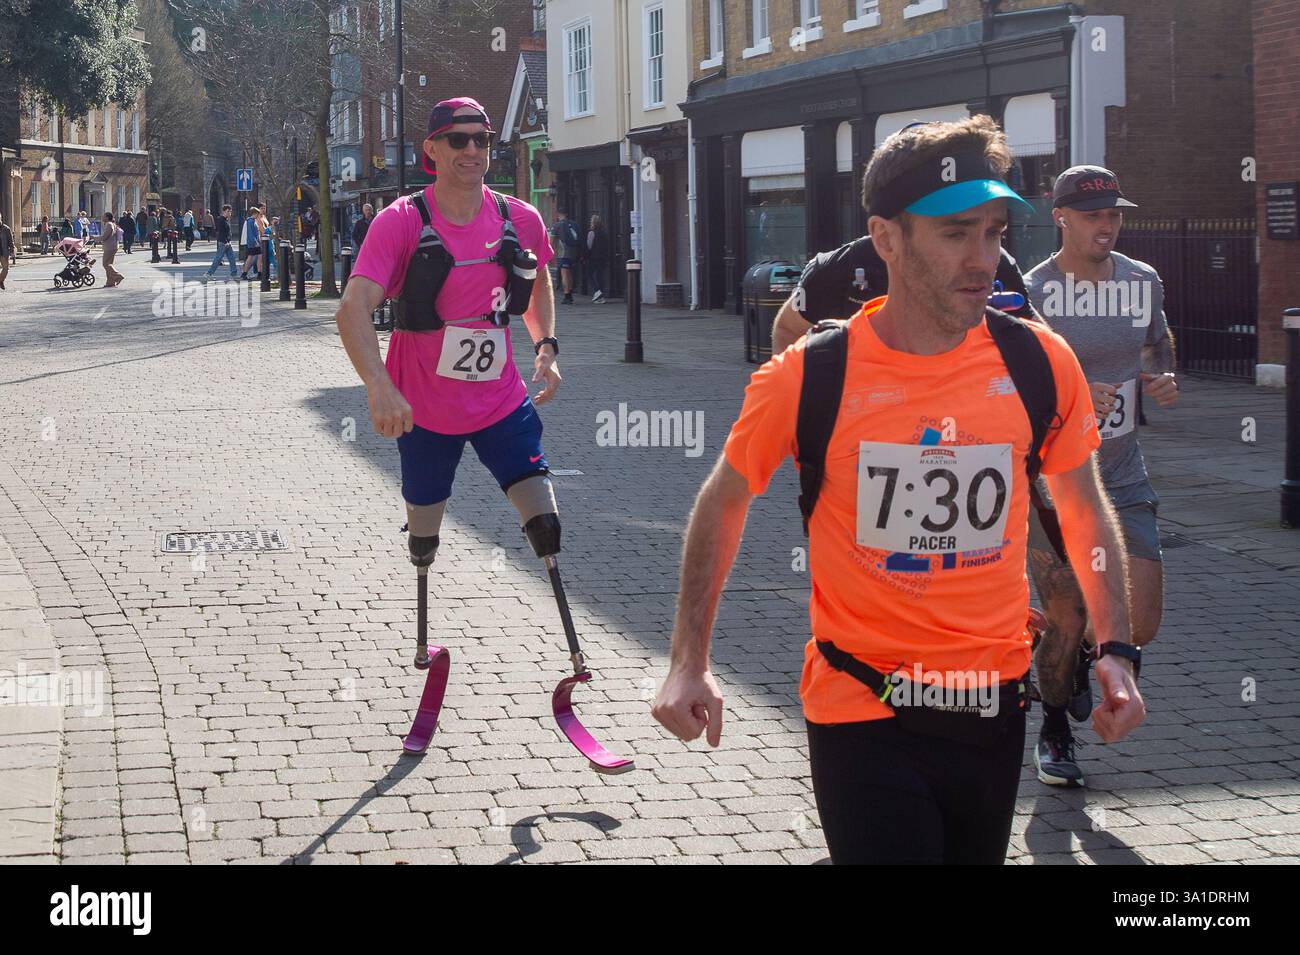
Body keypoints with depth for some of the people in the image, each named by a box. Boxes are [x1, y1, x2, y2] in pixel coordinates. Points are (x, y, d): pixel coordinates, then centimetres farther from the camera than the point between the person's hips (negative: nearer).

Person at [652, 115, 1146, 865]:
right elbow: (725, 501, 4)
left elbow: (1085, 508, 11)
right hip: (860, 719, -3)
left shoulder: (1040, 364, -5)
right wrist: (690, 663, 0)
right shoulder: (810, 378, -12)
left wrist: (1116, 649, 4)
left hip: (994, 712, 3)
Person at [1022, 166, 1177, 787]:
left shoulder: (1144, 282, 4)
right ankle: (1054, 734, 28)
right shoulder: (1030, 293, -12)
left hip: (1123, 479, 4)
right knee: (1066, 622, 1)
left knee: (1139, 625, -5)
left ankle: (1081, 652, 31)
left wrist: (1165, 381, 2)